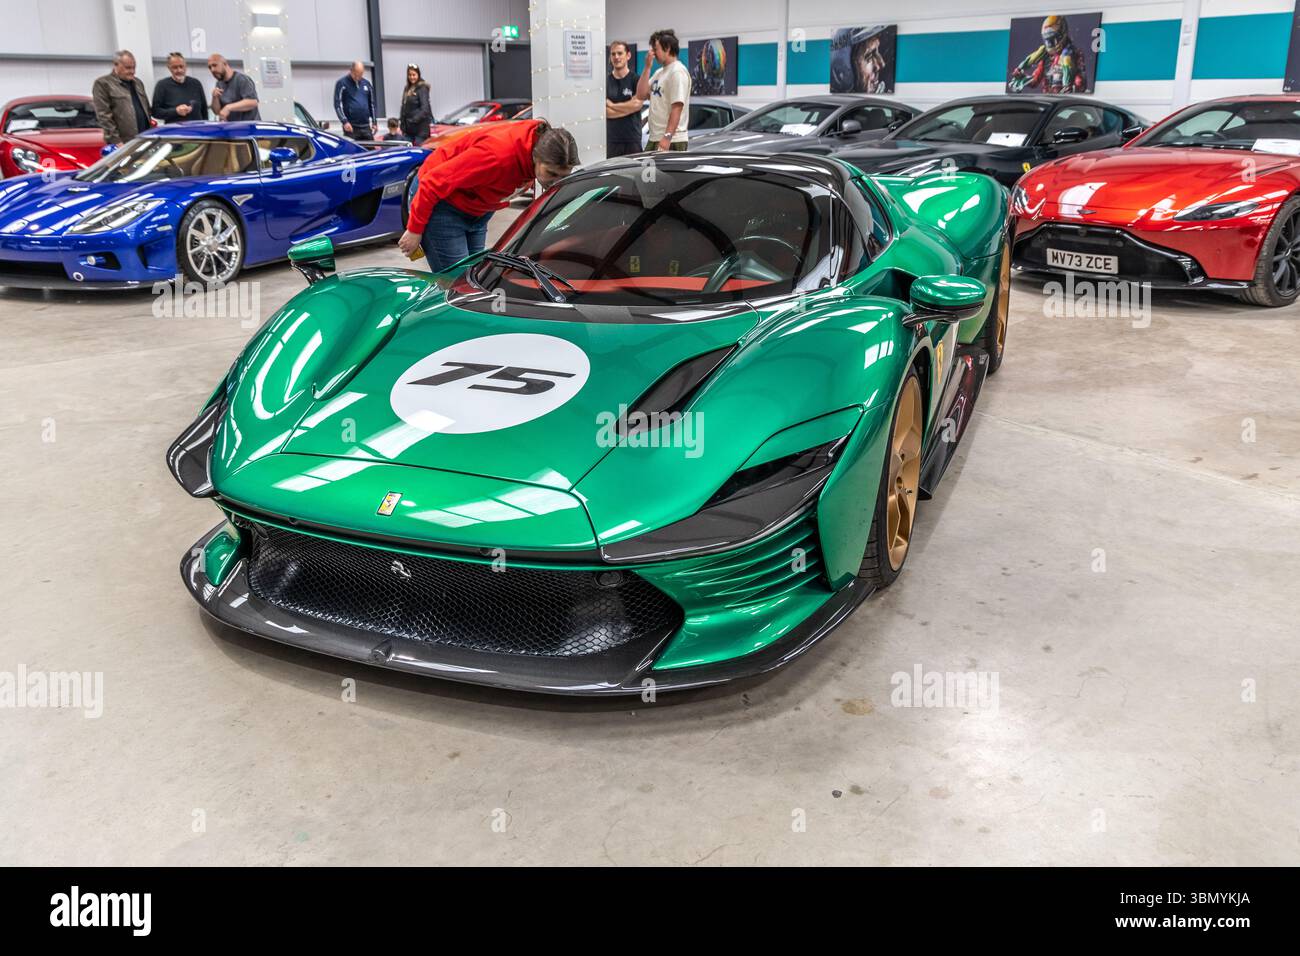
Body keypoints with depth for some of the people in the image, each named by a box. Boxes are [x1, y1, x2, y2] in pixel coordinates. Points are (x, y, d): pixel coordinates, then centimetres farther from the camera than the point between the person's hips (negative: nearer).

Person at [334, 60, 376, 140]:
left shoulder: (366, 83, 13)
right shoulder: (342, 83, -2)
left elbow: (372, 103, 19)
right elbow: (338, 104, -7)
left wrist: (373, 122, 13)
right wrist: (344, 121, -17)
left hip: (366, 126, 5)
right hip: (351, 127, -5)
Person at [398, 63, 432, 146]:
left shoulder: (422, 88, -6)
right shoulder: (407, 89, 15)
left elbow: (425, 108, -14)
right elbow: (404, 108, 16)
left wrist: (414, 120, -20)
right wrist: (402, 127, 10)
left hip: (421, 127, -7)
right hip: (409, 128, 7)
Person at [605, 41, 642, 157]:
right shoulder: (606, 81, 7)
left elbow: (637, 104, -8)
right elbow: (606, 112, -2)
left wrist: (612, 105, -1)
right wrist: (628, 107, -7)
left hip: (633, 139, -1)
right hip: (611, 138, 1)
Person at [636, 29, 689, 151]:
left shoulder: (678, 71, -11)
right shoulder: (659, 72, 19)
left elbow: (677, 108, -20)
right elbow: (641, 95, 11)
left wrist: (667, 137, -27)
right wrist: (647, 67, 6)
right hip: (654, 138, 10)